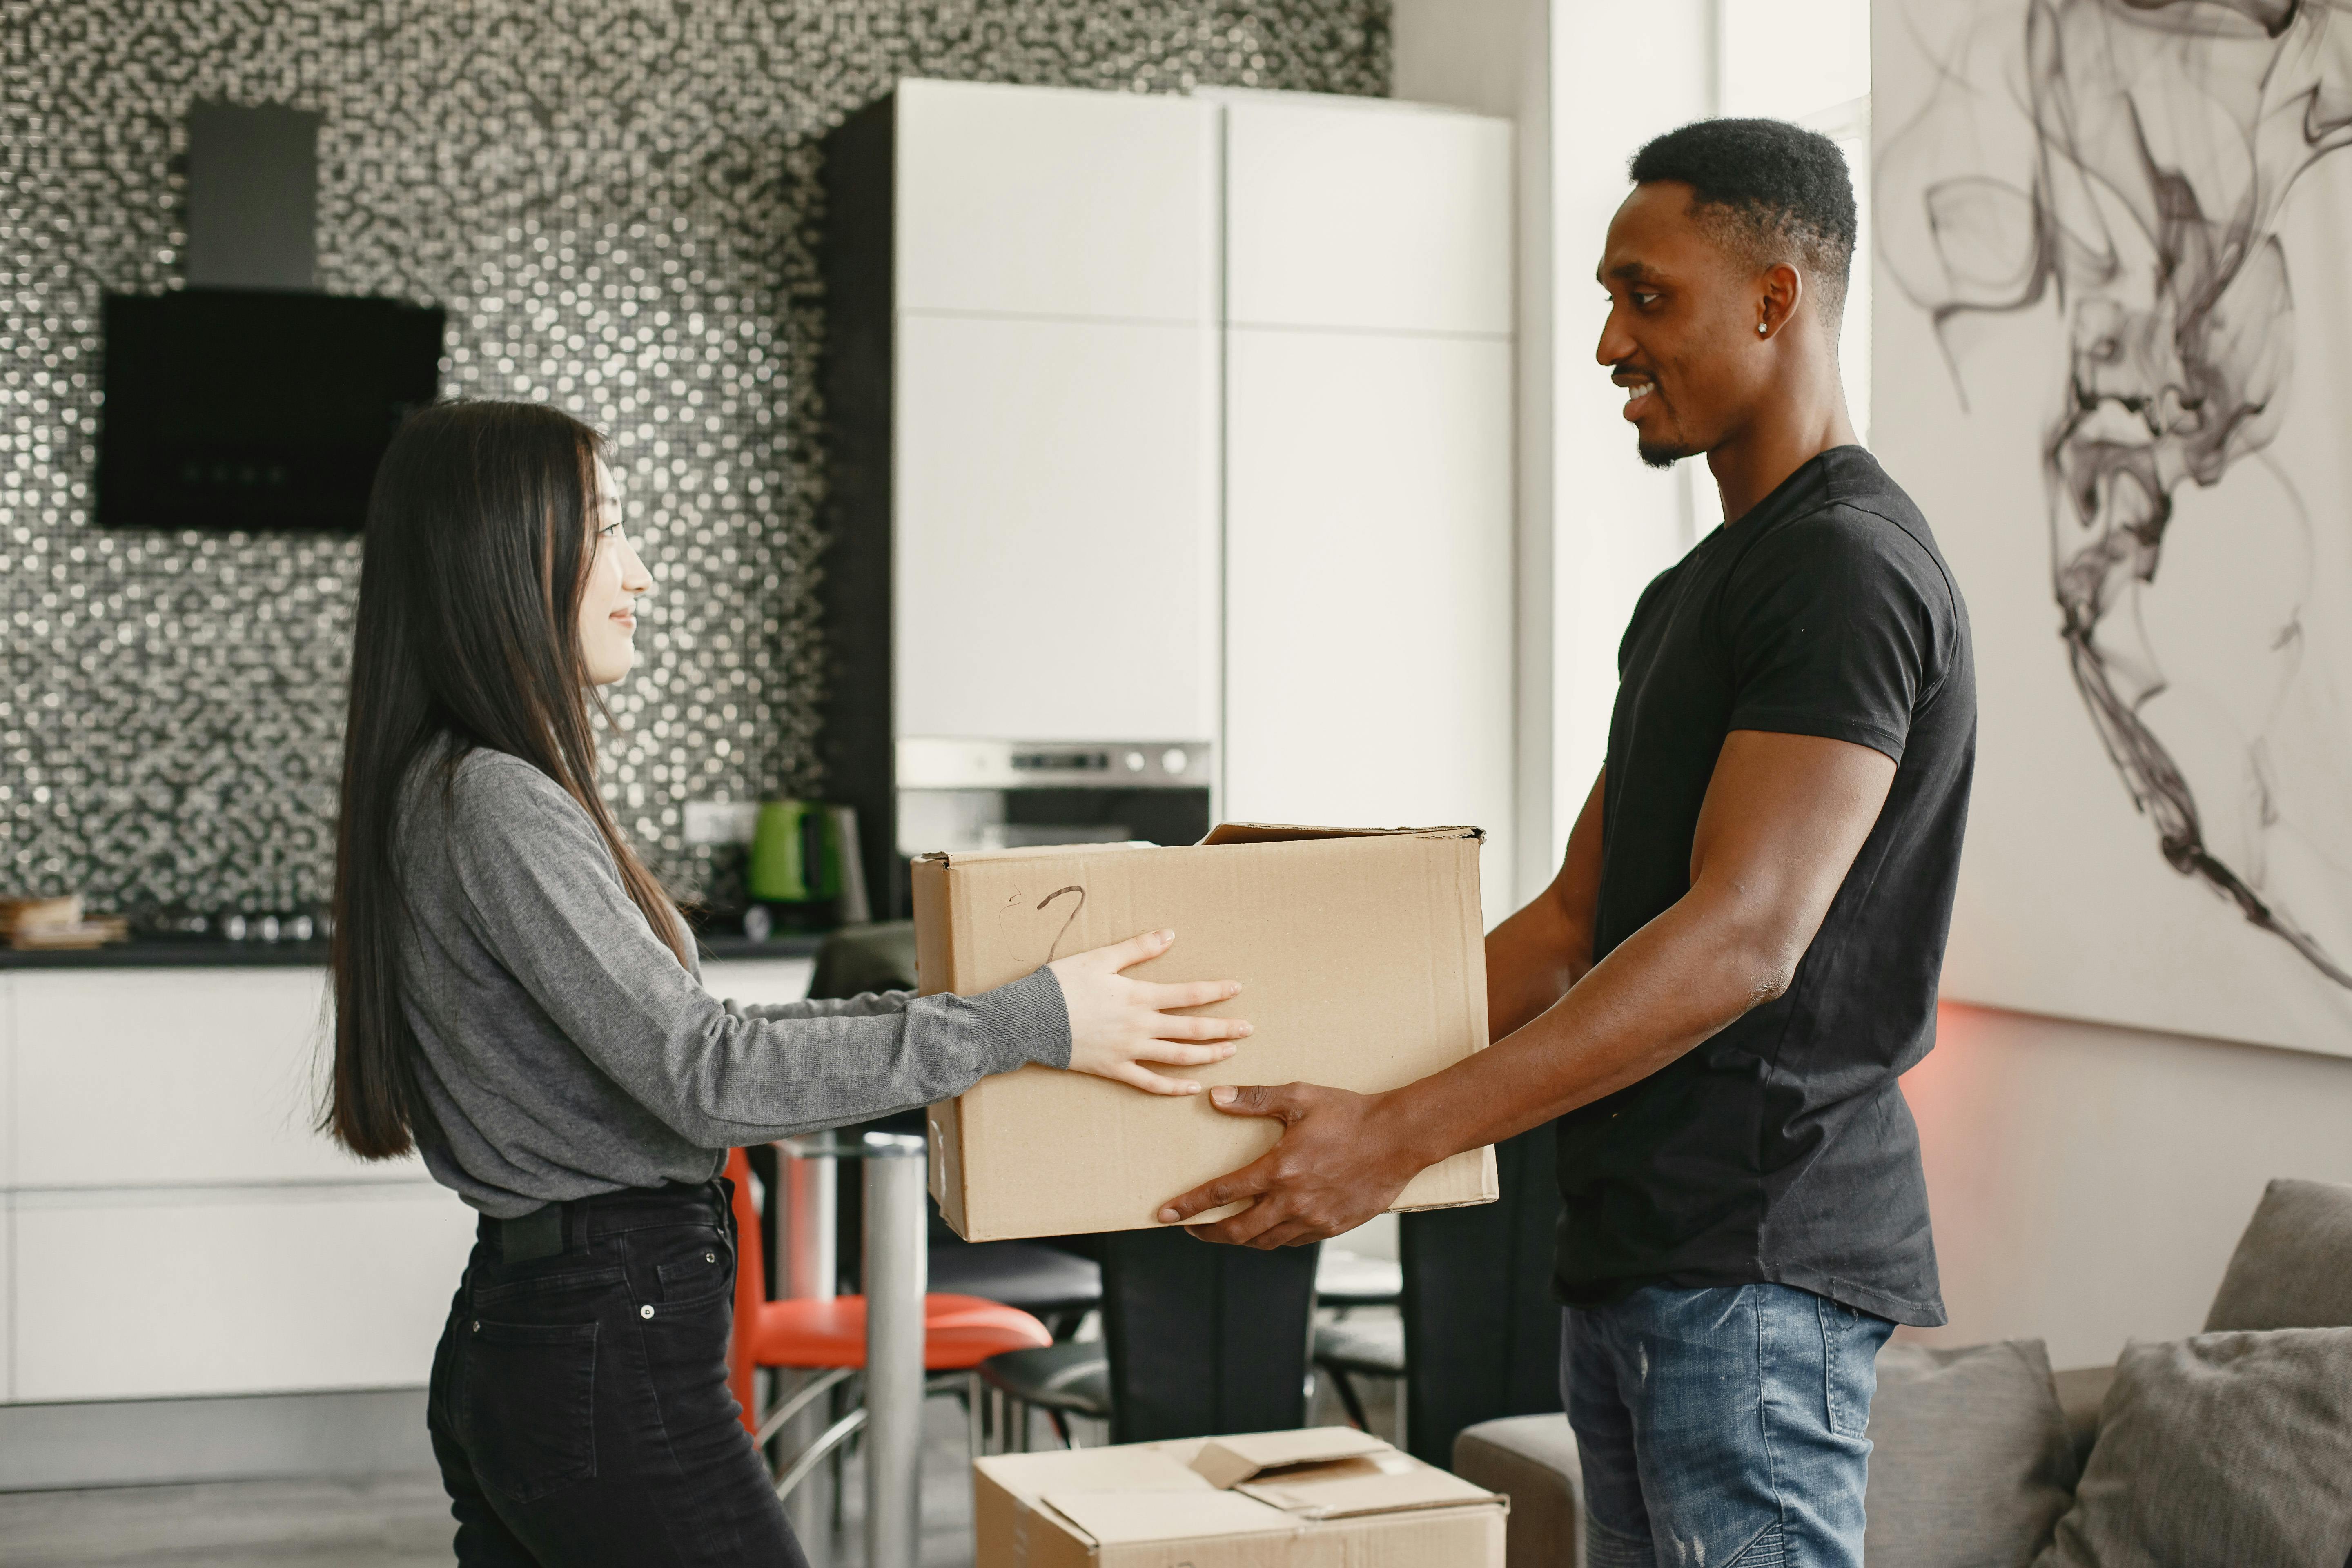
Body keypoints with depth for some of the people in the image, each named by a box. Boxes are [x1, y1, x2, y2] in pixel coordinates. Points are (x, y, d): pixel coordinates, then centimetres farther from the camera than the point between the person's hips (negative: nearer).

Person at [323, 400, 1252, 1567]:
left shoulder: (449, 787, 13)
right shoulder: (493, 804, -18)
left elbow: (658, 1037, 17)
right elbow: (703, 1074, -22)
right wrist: (1029, 1024, -20)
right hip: (612, 1355, -10)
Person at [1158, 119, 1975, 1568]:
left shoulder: (1850, 570, -13)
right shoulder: (1693, 593, 20)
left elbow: (1744, 938, -22)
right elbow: (1575, 926, 20)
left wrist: (1406, 1136, -25)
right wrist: (1339, 1084, 11)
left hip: (1756, 1272, -10)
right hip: (1638, 1252, 10)